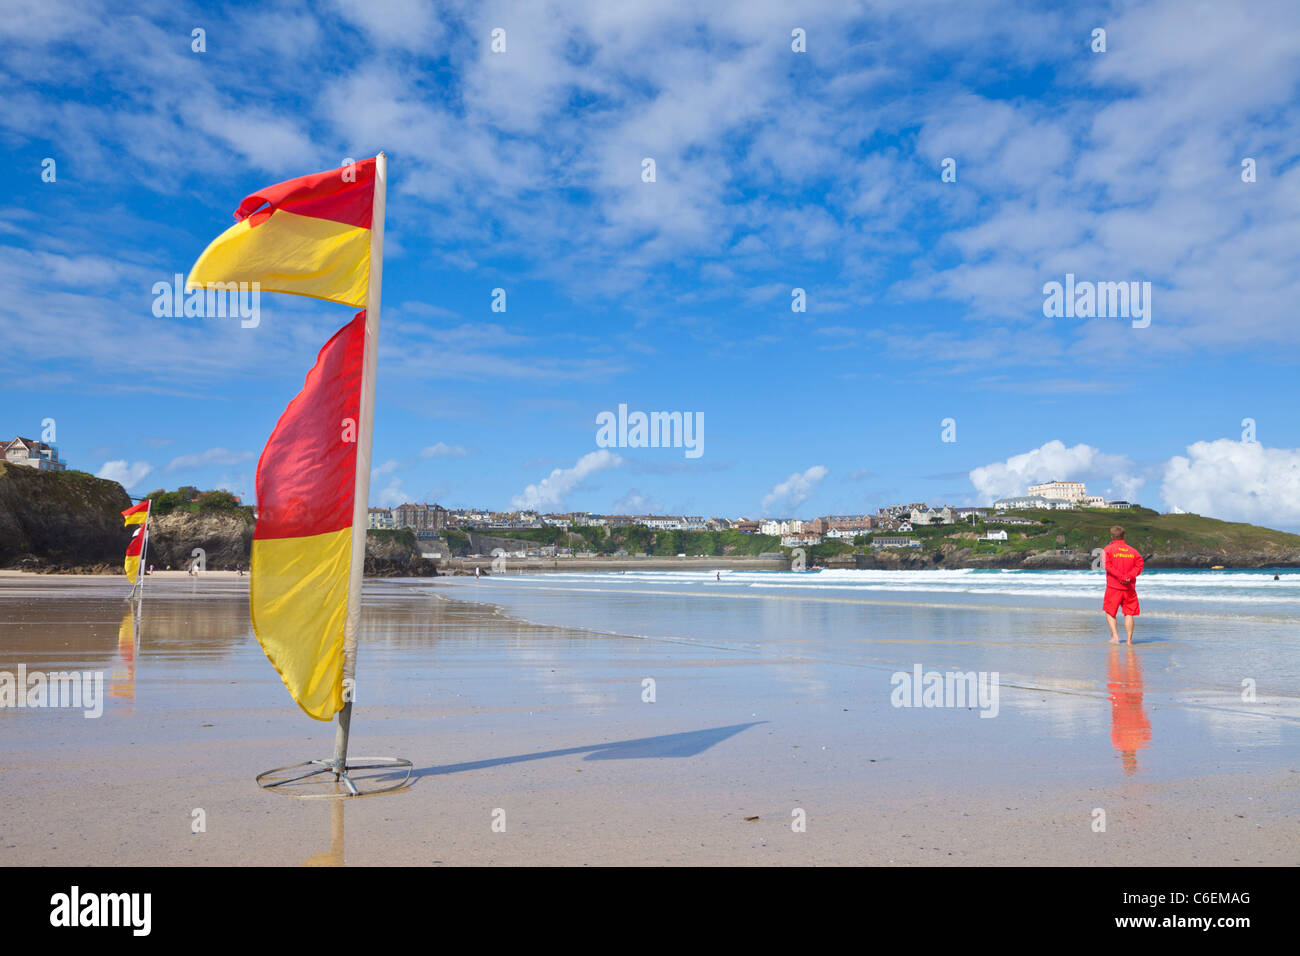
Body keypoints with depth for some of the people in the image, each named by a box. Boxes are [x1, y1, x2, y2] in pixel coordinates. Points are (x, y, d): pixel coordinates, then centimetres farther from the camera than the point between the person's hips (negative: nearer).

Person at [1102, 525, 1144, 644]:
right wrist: (1129, 577, -12)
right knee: (1129, 613, 8)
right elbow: (1139, 566, -2)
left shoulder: (1108, 549, 0)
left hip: (1114, 586, -2)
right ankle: (1129, 639, 3)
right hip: (1129, 587, 2)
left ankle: (1115, 635, -6)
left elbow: (1108, 566, -13)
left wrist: (1120, 577, -16)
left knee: (1110, 612, 9)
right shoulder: (1133, 551, 9)